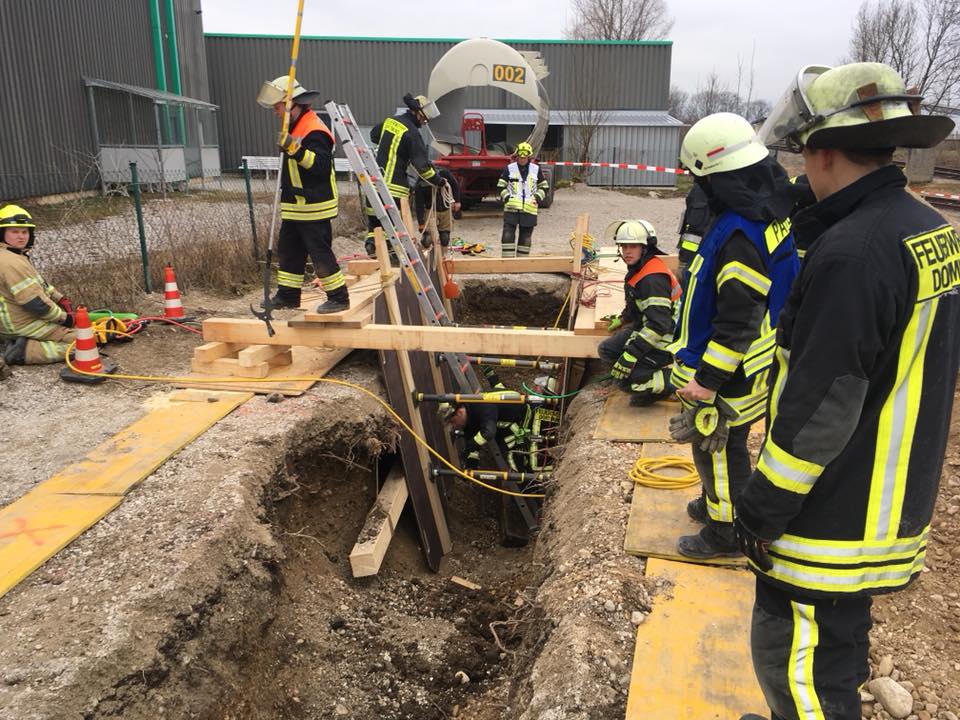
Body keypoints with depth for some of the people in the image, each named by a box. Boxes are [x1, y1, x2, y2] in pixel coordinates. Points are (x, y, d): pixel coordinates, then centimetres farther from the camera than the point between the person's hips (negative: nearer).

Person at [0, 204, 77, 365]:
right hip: (25, 325, -11)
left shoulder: (16, 256, 10)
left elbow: (39, 283, 20)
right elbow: (35, 302, -25)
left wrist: (61, 299, 8)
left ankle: (20, 342, 11)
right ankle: (24, 352, -15)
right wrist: (64, 317, -14)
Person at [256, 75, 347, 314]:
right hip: (295, 207, 10)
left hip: (314, 208, -10)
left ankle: (339, 297, 5)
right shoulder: (296, 127, 15)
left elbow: (322, 166, -28)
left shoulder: (315, 132, -18)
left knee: (321, 254, -5)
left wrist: (295, 149, -35)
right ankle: (288, 295, 26)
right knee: (288, 251, 15)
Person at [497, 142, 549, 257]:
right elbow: (501, 186, 7)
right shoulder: (509, 168, 3)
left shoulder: (536, 169, 8)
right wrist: (507, 198, -7)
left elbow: (544, 186, 16)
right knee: (508, 235, -10)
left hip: (529, 208, 2)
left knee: (526, 236, 7)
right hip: (511, 208, -2)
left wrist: (538, 198, 0)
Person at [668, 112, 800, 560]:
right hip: (746, 368, 10)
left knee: (719, 450, 7)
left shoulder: (740, 235, -29)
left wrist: (707, 378, -23)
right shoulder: (771, 214, 3)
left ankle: (725, 532, 23)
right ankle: (717, 503, 44)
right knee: (726, 446, 25)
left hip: (727, 376, -10)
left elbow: (738, 322, -29)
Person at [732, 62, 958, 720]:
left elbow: (819, 409, -25)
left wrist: (761, 512, -15)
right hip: (896, 505, 10)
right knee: (840, 633, 26)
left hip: (834, 517, -9)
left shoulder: (852, 252, -25)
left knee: (795, 663, 5)